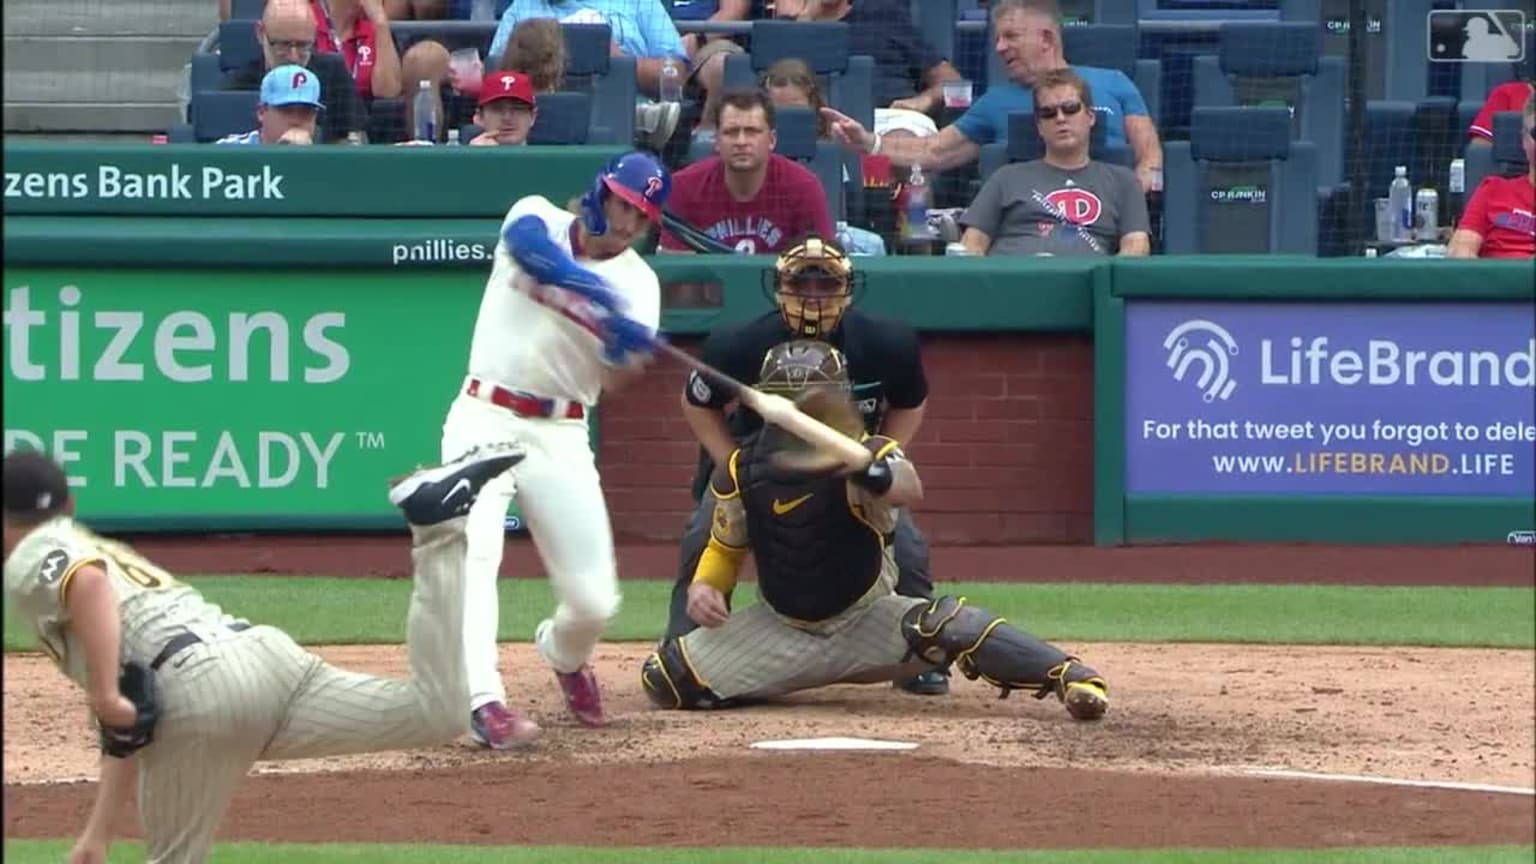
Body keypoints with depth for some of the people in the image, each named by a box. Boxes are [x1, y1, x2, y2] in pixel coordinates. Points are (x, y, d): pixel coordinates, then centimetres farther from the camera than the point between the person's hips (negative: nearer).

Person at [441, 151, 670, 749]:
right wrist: (602, 296, -41)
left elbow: (620, 374, -15)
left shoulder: (637, 281, 2)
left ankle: (563, 653, 34)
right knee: (474, 553, -25)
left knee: (594, 599, -1)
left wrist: (626, 341, -39)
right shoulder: (538, 218, 0)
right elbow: (531, 248, -27)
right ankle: (483, 701, -34)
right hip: (485, 419, -2)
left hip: (561, 436, 2)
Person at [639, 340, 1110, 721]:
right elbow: (725, 547, 8)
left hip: (865, 618, -4)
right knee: (667, 680, -9)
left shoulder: (866, 454, -17)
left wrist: (858, 462, -61)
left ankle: (1069, 675, -33)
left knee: (949, 625, -33)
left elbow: (909, 491, -41)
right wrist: (704, 586, -14)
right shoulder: (741, 470, -6)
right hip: (781, 629, 4)